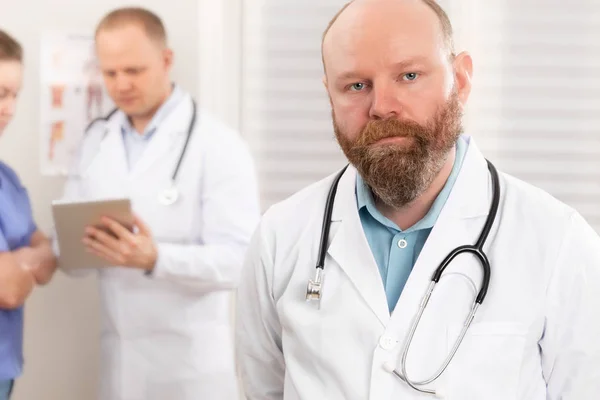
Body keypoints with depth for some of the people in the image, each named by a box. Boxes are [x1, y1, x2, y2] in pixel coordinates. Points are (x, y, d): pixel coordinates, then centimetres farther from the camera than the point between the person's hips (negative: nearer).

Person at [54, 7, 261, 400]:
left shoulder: (219, 145, -8)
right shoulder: (96, 142, 9)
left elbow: (239, 260, -15)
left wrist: (155, 258, -29)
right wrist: (84, 245, -14)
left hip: (192, 363, -4)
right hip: (119, 360, 5)